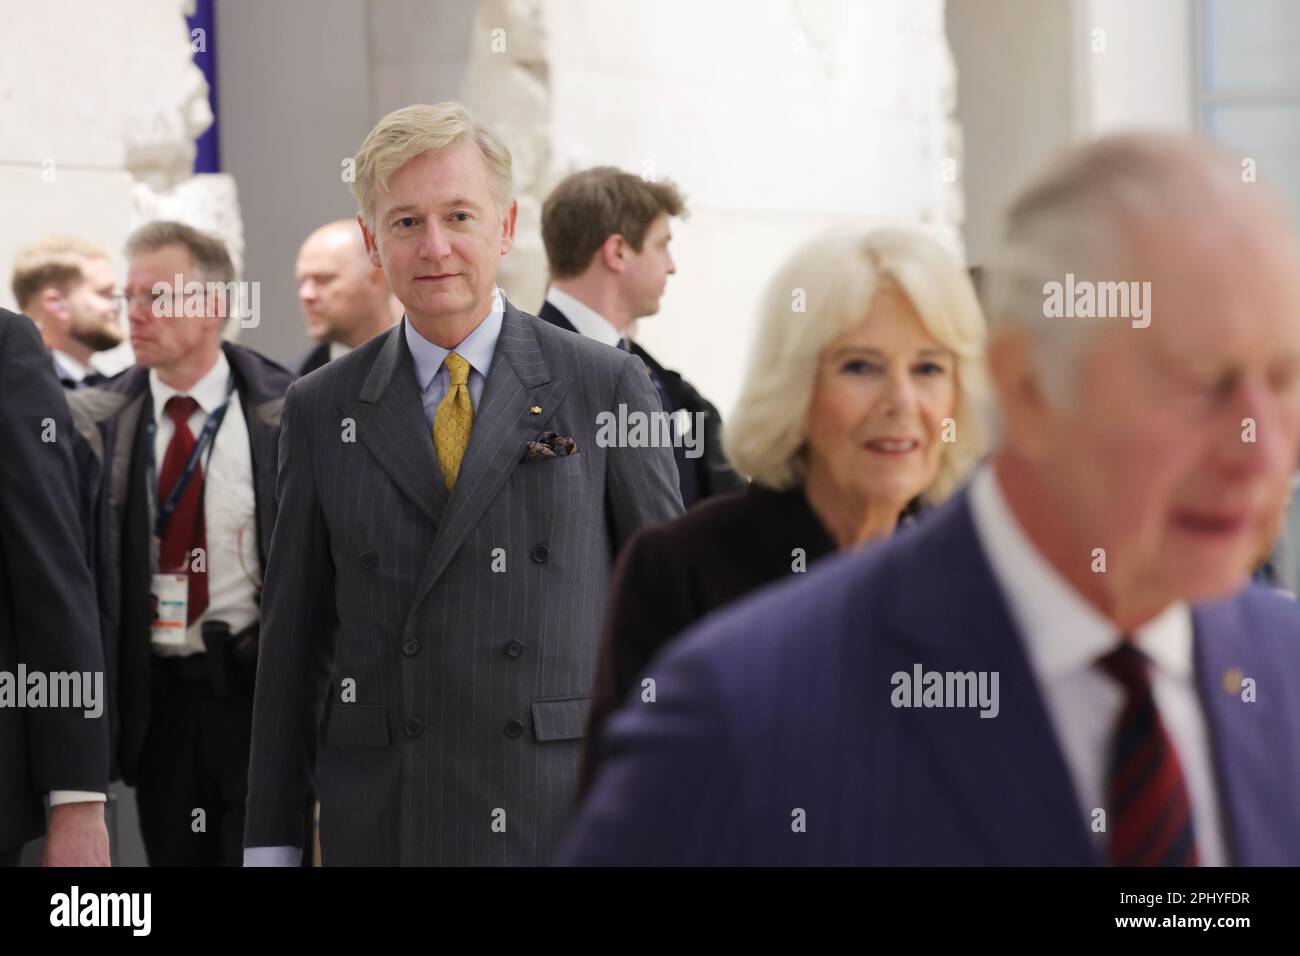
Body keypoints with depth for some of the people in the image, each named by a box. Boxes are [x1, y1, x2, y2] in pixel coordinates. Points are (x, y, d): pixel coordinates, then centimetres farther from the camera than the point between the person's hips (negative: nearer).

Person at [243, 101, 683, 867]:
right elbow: (293, 633, 10)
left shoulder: (606, 388, 3)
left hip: (569, 821, -1)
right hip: (379, 824, 2)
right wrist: (271, 840, 7)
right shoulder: (322, 411, 9)